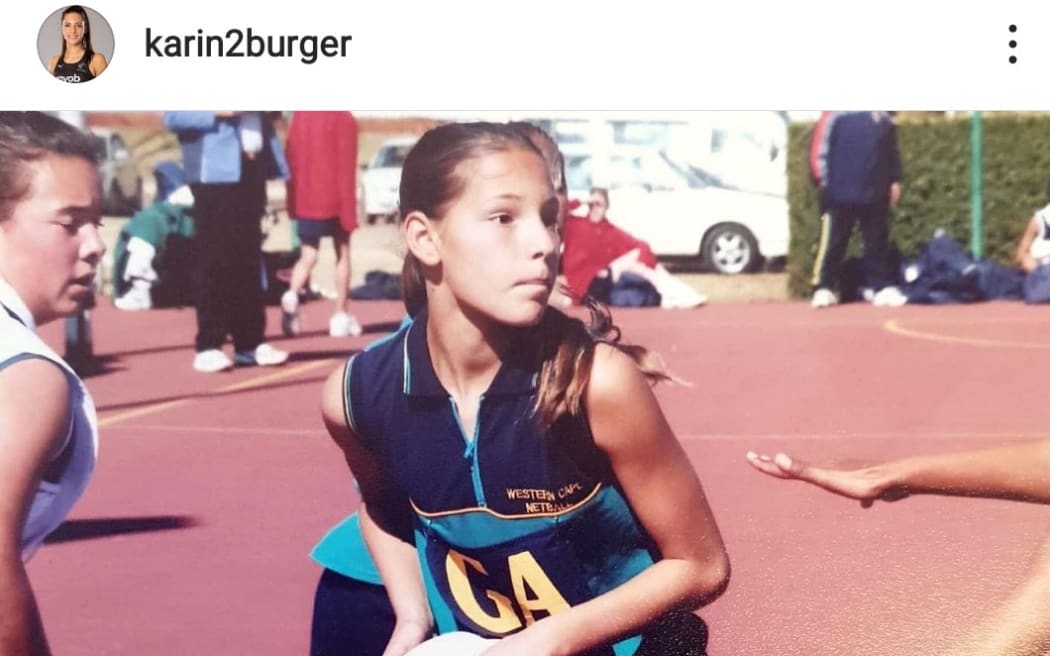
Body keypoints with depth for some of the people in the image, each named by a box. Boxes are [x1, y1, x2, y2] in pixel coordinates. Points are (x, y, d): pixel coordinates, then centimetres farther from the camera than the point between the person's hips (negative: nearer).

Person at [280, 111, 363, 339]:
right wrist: (349, 208, -10)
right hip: (335, 200, -4)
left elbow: (291, 160, 9)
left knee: (308, 256, 8)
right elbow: (346, 168, -12)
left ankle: (292, 294, -22)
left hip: (305, 201, 4)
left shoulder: (300, 116, 6)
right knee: (342, 253, 11)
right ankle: (340, 316, 11)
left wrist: (292, 201, 15)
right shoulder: (344, 120, -9)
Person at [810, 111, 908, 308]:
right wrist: (826, 183, -6)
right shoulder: (837, 117, -3)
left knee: (878, 242, 8)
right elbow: (824, 153, -2)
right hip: (840, 194, -3)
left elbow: (893, 154, 15)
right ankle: (824, 289, 8)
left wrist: (894, 181, 11)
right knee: (833, 242, 1)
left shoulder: (884, 120, 7)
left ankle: (882, 288, 14)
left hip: (875, 194, 3)